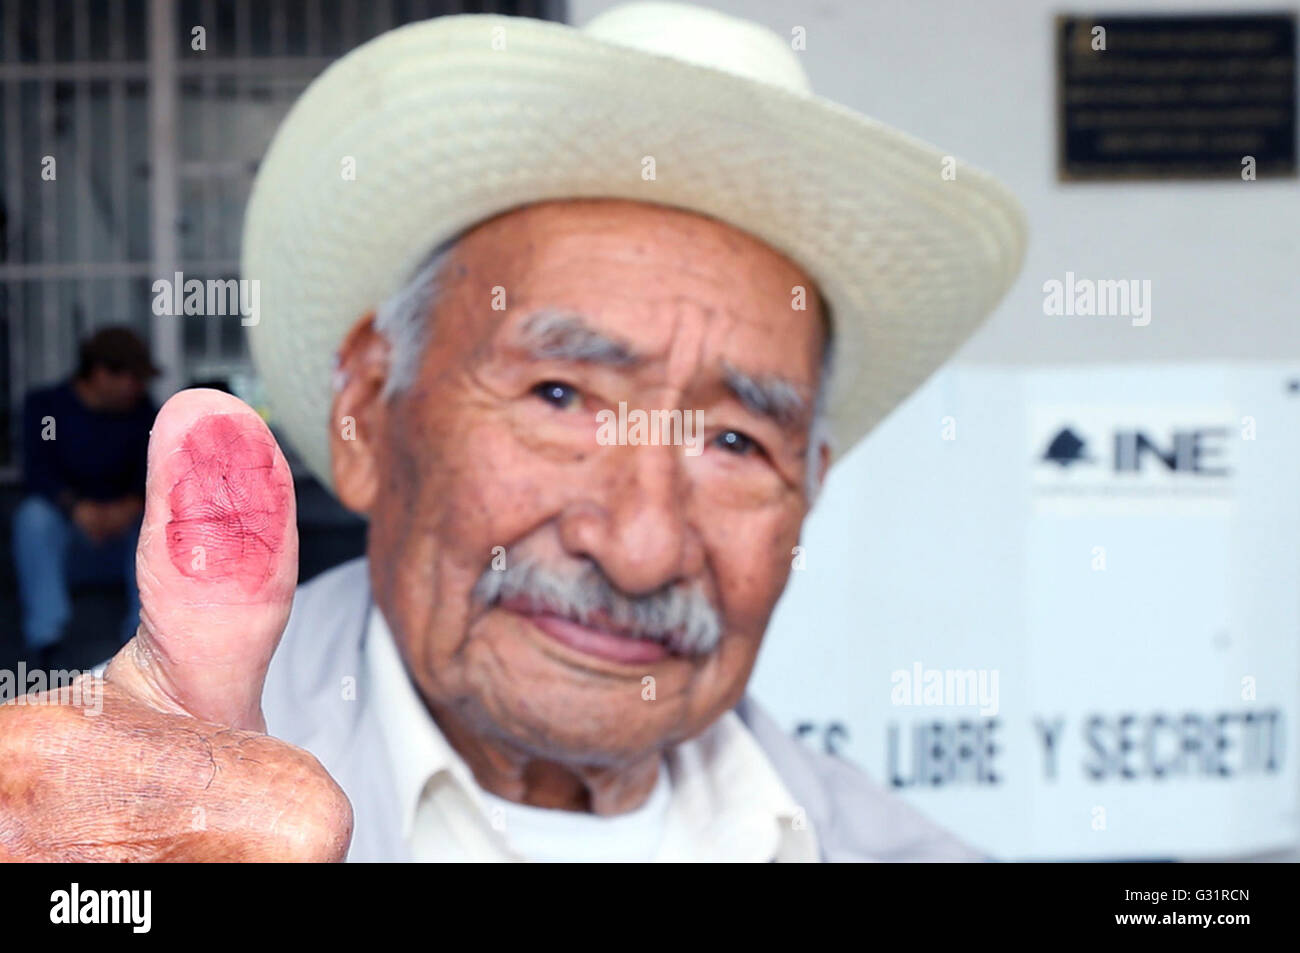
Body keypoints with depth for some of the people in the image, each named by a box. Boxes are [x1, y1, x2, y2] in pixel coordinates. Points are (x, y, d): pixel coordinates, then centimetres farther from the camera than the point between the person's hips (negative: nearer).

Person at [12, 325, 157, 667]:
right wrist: (75, 506, -37)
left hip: (122, 537, 2)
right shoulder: (44, 405, -4)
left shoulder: (141, 412, 2)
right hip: (61, 541, -2)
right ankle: (45, 634, -33)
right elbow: (37, 472, -17)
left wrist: (132, 505, -31)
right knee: (34, 513, -32)